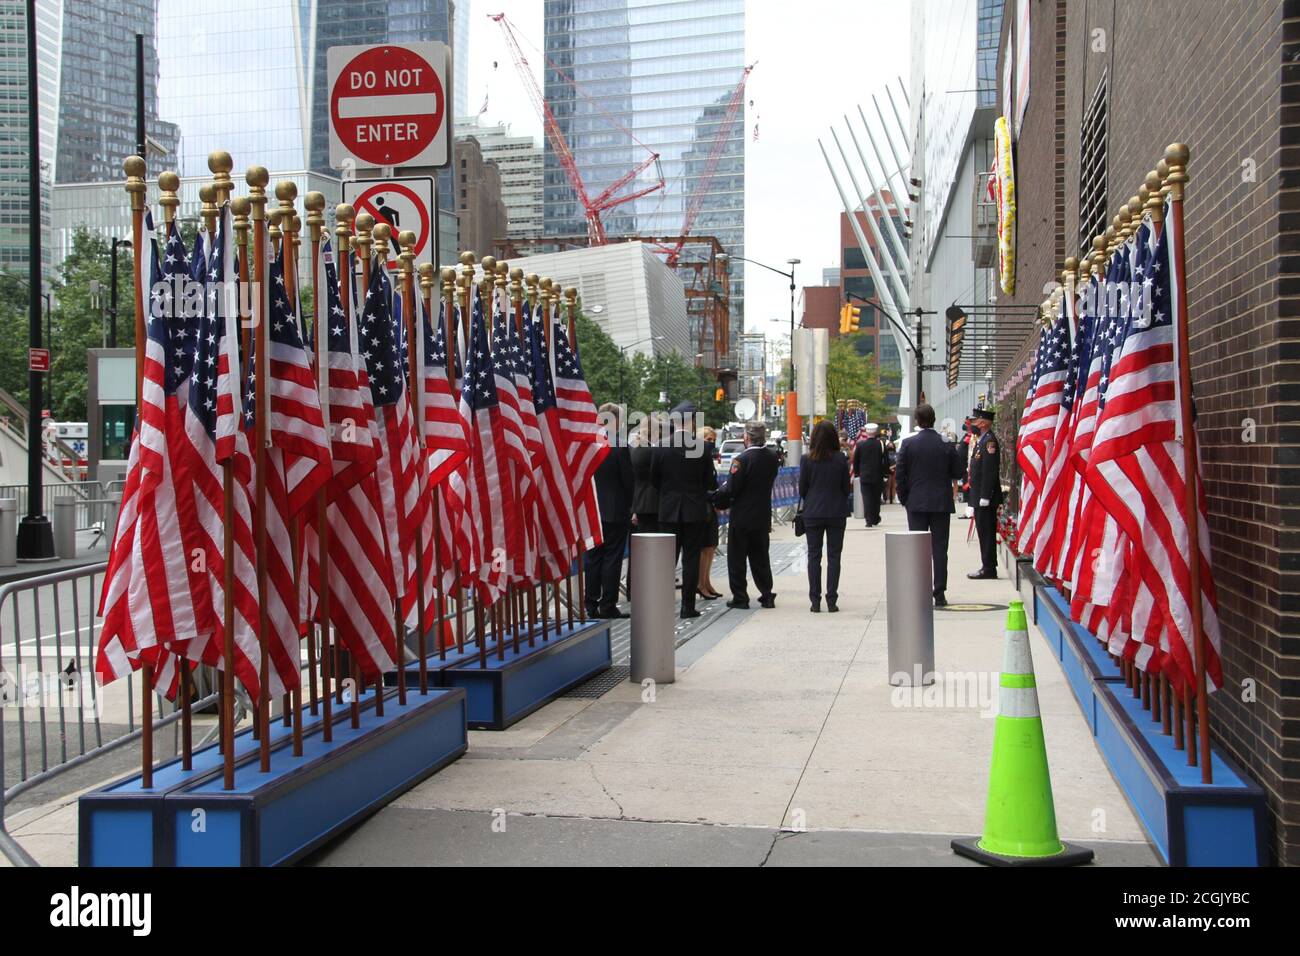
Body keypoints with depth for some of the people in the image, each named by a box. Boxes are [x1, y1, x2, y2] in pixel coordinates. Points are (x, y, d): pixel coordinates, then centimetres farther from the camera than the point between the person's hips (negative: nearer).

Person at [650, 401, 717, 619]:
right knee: (691, 558, 3)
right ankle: (688, 606, 3)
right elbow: (711, 483, -2)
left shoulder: (662, 448, -5)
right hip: (695, 511, -1)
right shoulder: (701, 448, -9)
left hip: (669, 511, 1)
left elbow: (654, 480, 3)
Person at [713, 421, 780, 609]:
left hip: (741, 517, -6)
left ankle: (740, 597, 7)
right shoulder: (773, 458, 1)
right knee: (760, 557, 16)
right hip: (763, 516, 6)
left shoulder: (743, 459, -19)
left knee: (737, 558, 5)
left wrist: (718, 502, 1)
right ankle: (767, 595, 17)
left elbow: (730, 489, -19)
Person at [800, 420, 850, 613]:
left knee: (814, 556, 7)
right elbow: (846, 487, 0)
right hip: (837, 513, 0)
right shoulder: (840, 459, -6)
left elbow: (802, 488, -1)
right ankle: (831, 601, 4)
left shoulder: (807, 460, -8)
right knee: (834, 556, 6)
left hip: (813, 514, 0)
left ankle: (815, 601, 5)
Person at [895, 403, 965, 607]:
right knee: (939, 549, 4)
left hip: (916, 504, 0)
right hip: (941, 504, 0)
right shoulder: (946, 444, -4)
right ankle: (939, 594, 2)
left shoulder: (908, 444, -5)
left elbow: (901, 474, -3)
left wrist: (904, 499, 8)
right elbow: (957, 473, 1)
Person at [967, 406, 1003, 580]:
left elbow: (990, 471, -21)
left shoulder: (989, 441, -16)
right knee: (984, 532, 13)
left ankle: (989, 569, -3)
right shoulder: (982, 440, 16)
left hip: (985, 498, -10)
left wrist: (984, 497, -22)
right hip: (980, 497, 10)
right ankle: (987, 567, 18)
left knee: (987, 532, -6)